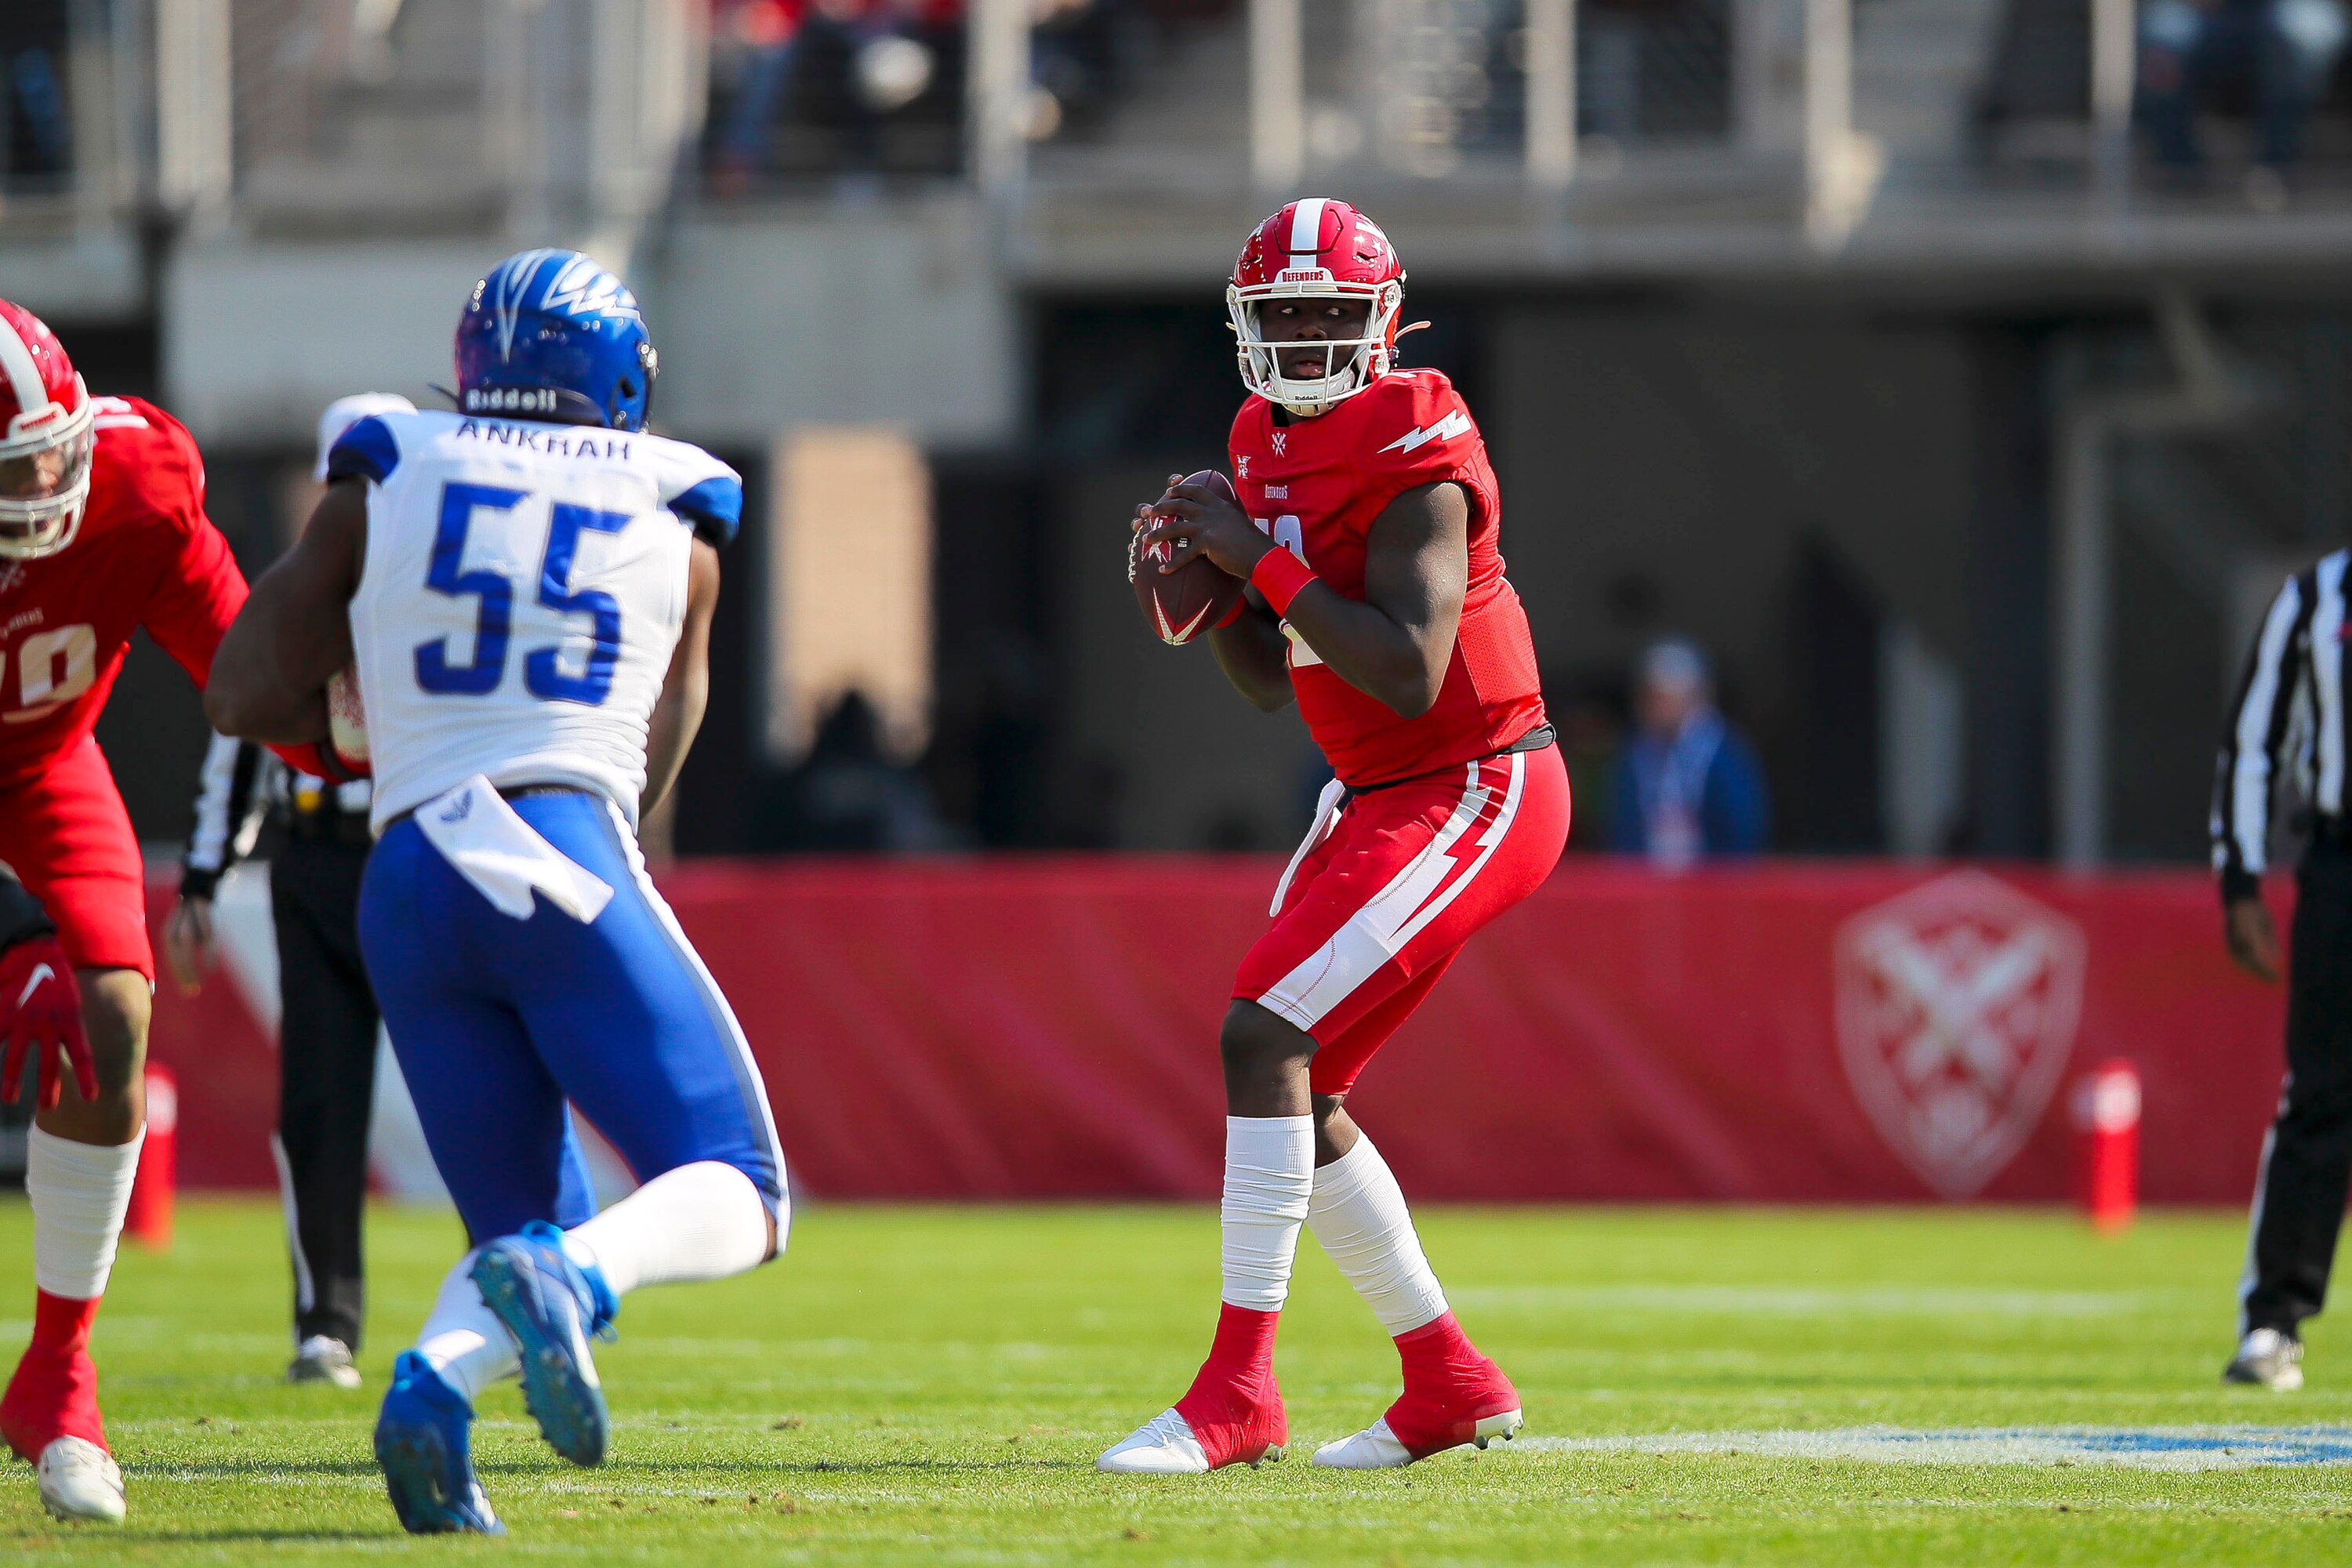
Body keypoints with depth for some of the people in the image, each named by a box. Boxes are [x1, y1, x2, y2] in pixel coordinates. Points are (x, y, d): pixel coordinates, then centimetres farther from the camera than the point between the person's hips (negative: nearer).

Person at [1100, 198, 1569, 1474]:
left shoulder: (1412, 453, -18)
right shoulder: (1273, 445, 9)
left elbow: (1409, 675, -27)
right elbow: (1272, 678, 16)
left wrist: (1262, 558, -24)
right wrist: (1199, 585, -2)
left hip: (1473, 793, -10)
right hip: (1379, 795, 10)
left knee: (1266, 1036, -19)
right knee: (1298, 1094, 11)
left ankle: (1236, 1395, -18)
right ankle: (1449, 1382, 22)